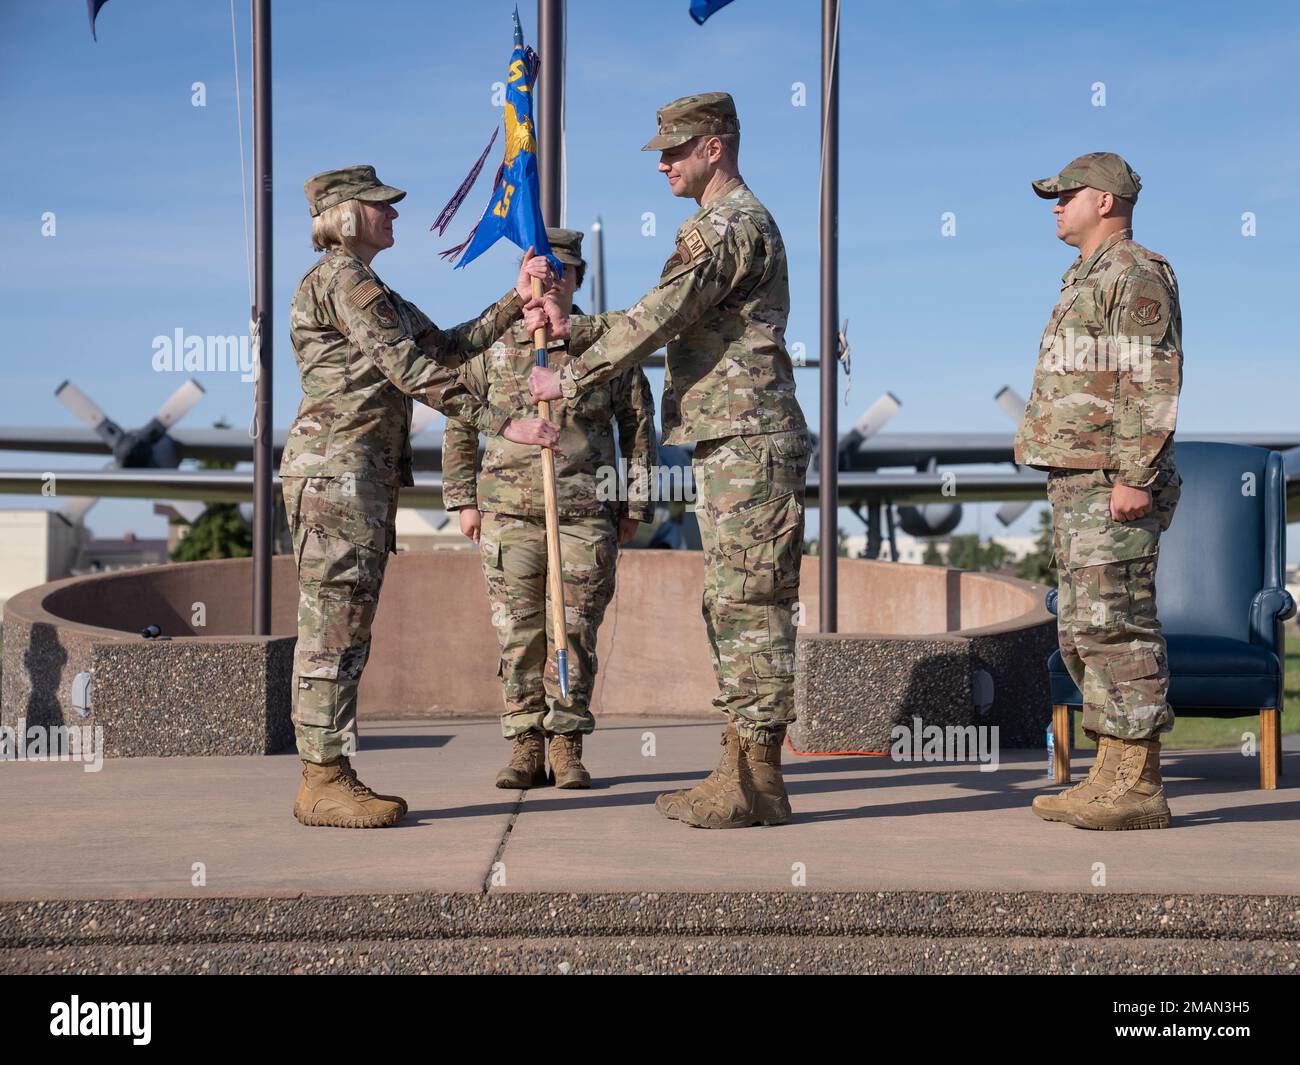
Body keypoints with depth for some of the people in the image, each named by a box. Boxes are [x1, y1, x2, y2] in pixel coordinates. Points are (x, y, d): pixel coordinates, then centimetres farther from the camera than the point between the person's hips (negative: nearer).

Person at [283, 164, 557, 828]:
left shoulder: (366, 285, 24)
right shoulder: (340, 277, -9)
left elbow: (447, 347, 18)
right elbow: (414, 369, -16)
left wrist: (516, 302, 11)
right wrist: (504, 424, -17)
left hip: (366, 474, 10)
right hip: (336, 466, -10)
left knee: (345, 630, 9)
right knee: (333, 628, -9)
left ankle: (331, 775, 12)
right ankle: (321, 782, -7)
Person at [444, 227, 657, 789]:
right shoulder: (494, 347, 6)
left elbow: (638, 427, 10)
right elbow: (459, 423, 13)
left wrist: (635, 506, 7)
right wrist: (463, 500, 8)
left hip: (586, 514, -1)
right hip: (509, 515, 1)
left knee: (574, 632, 0)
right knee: (518, 633, 0)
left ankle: (567, 749, 8)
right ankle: (525, 748, 7)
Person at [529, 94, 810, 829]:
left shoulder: (730, 223, -12)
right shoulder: (738, 222, 22)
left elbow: (658, 318, -18)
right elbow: (678, 322, 24)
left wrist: (571, 380, -11)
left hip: (747, 443, -11)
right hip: (729, 443, 11)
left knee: (750, 605, -9)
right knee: (730, 606, 11)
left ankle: (758, 780, -6)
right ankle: (742, 768, 15)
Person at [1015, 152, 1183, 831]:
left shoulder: (1136, 275, -9)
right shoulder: (1088, 279, 23)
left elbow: (1152, 384, -17)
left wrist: (1135, 477, -23)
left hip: (1112, 488, -11)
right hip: (1077, 483, 11)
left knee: (1116, 626, -11)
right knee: (1084, 629, 10)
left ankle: (1138, 787, -9)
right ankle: (1111, 777, 13)